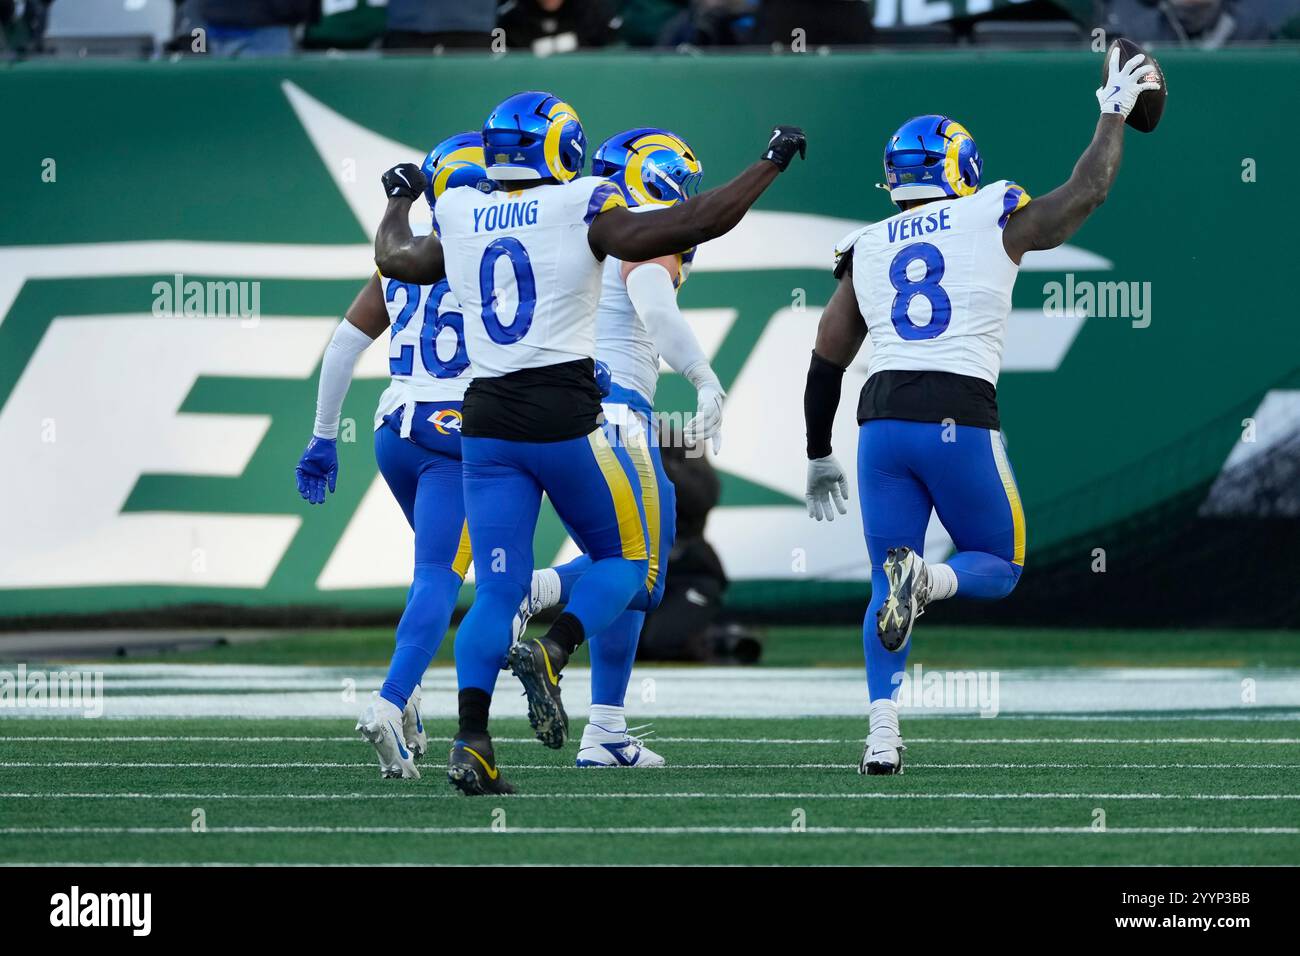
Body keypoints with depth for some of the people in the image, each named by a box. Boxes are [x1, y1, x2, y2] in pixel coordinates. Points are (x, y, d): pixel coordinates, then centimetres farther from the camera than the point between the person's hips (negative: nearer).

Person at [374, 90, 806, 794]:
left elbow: (393, 259, 29)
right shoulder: (581, 212, -6)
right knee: (622, 558, 14)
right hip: (564, 415, -4)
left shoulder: (460, 219, 8)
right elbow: (698, 223, -9)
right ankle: (551, 653, -13)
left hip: (487, 420, 4)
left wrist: (398, 199, 49)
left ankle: (471, 740, -10)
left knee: (496, 590, 5)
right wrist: (771, 163, 3)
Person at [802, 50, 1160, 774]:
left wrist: (820, 456, 28)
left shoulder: (868, 250, 15)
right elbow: (1088, 191, 18)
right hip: (959, 420, -3)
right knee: (999, 568, 14)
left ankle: (883, 734, -5)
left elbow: (826, 362, 18)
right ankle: (929, 578, -22)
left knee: (886, 586, 12)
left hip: (883, 417, 3)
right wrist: (1116, 111, 33)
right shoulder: (995, 223, 5)